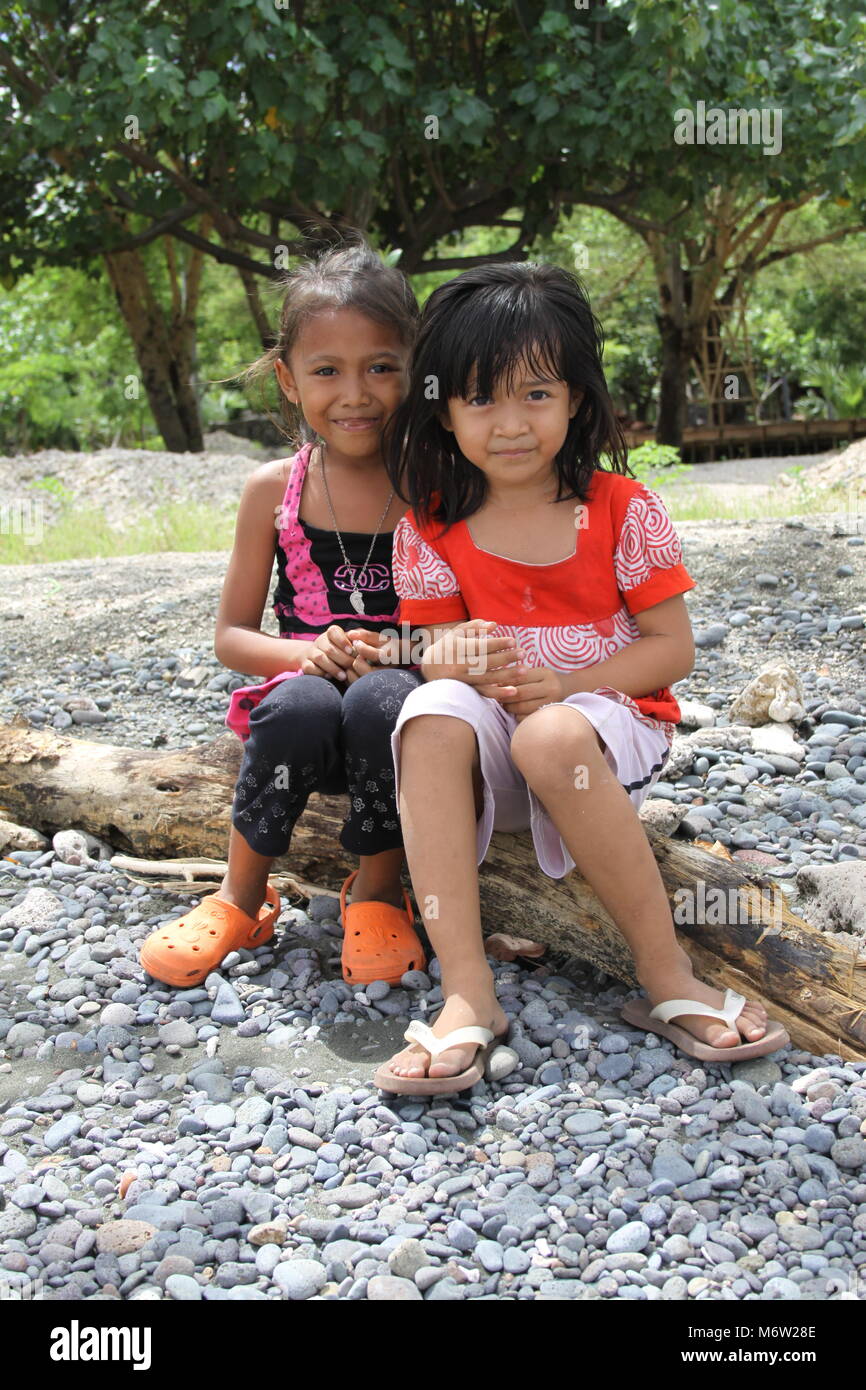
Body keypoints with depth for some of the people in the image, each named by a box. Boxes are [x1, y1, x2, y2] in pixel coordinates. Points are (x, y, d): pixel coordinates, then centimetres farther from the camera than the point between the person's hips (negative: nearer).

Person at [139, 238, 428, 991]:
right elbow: (232, 635, 6)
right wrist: (309, 653, -14)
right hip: (306, 707, 1)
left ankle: (377, 891, -10)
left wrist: (394, 654, -19)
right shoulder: (275, 490, 1)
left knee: (382, 698, -35)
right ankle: (242, 896, -10)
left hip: (404, 708, -1)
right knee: (299, 704, -33)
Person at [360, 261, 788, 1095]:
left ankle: (666, 979, -24)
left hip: (614, 722, -2)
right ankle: (466, 995, -34)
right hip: (489, 731, 3)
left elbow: (672, 648, -4)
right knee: (432, 714, -31)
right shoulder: (430, 532, 1)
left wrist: (562, 686, -19)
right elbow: (435, 654, 2)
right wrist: (457, 662, -23)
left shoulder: (623, 510, -4)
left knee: (550, 740, -37)